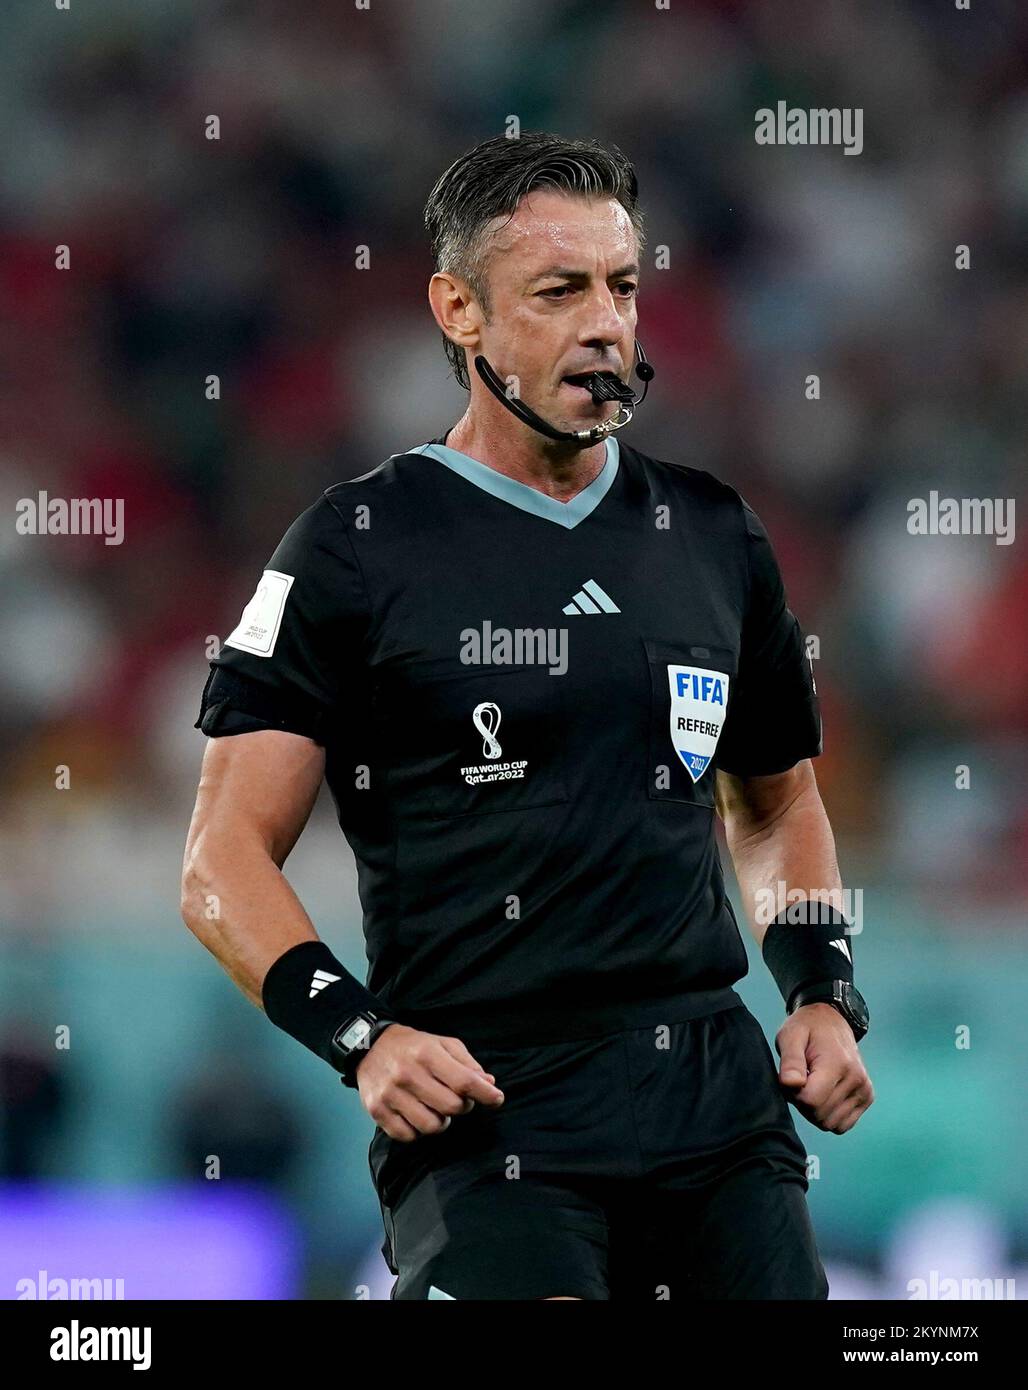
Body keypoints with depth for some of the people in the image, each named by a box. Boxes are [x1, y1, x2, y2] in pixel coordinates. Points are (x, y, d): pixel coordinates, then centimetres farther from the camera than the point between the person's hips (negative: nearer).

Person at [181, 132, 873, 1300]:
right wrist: (359, 1037, -18)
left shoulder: (712, 538, 14)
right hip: (488, 1111, -5)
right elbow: (224, 859, -5)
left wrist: (824, 995, 11)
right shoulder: (359, 548, -1)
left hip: (718, 1086, 5)